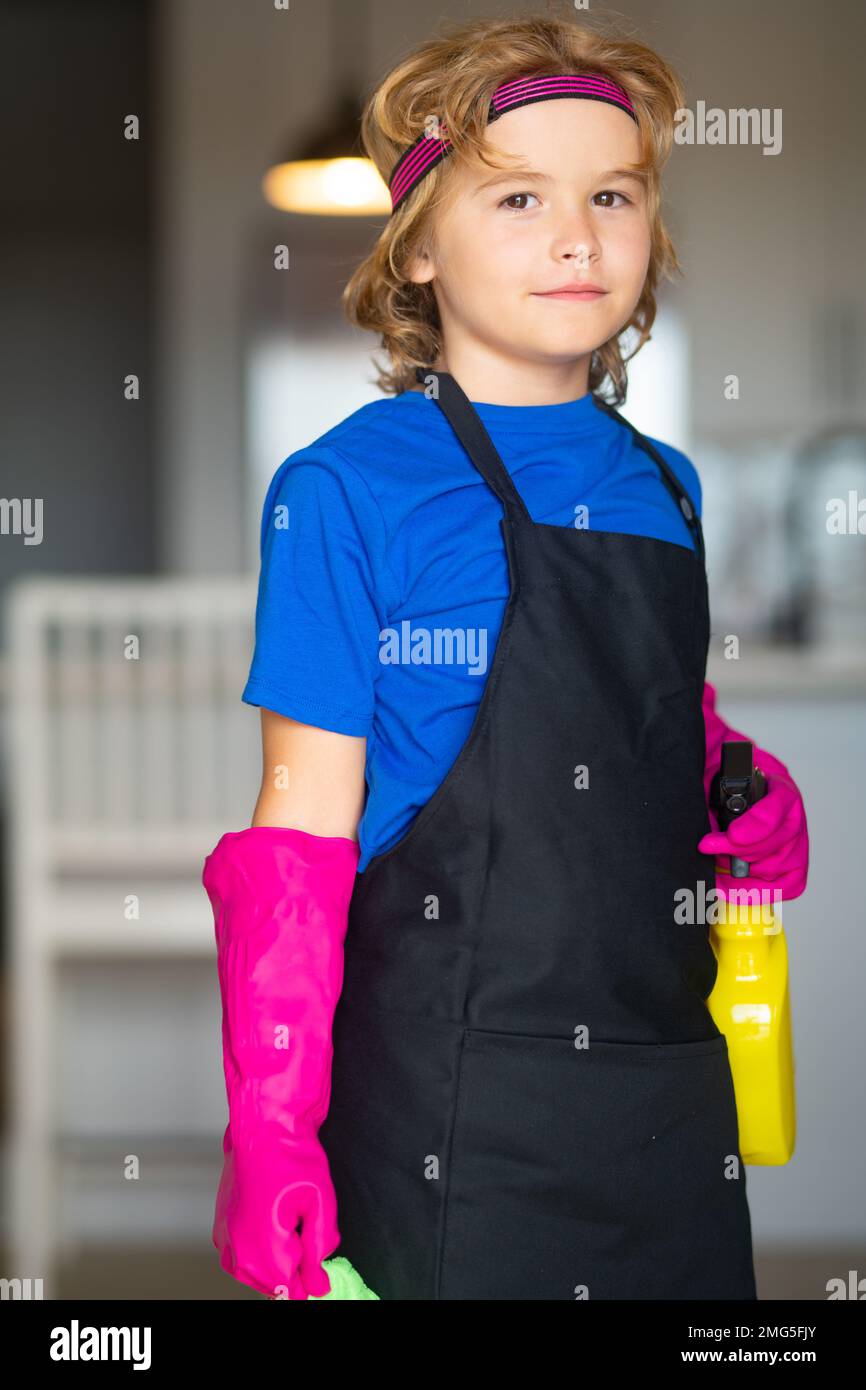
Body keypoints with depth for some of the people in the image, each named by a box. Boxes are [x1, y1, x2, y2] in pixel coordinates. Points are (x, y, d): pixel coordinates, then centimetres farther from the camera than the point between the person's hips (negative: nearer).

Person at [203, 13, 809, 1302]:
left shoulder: (665, 487, 8)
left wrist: (748, 791, -1)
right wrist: (271, 1131, -10)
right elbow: (305, 817, -8)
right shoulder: (346, 490, -9)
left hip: (668, 1084, 6)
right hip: (449, 1114, -5)